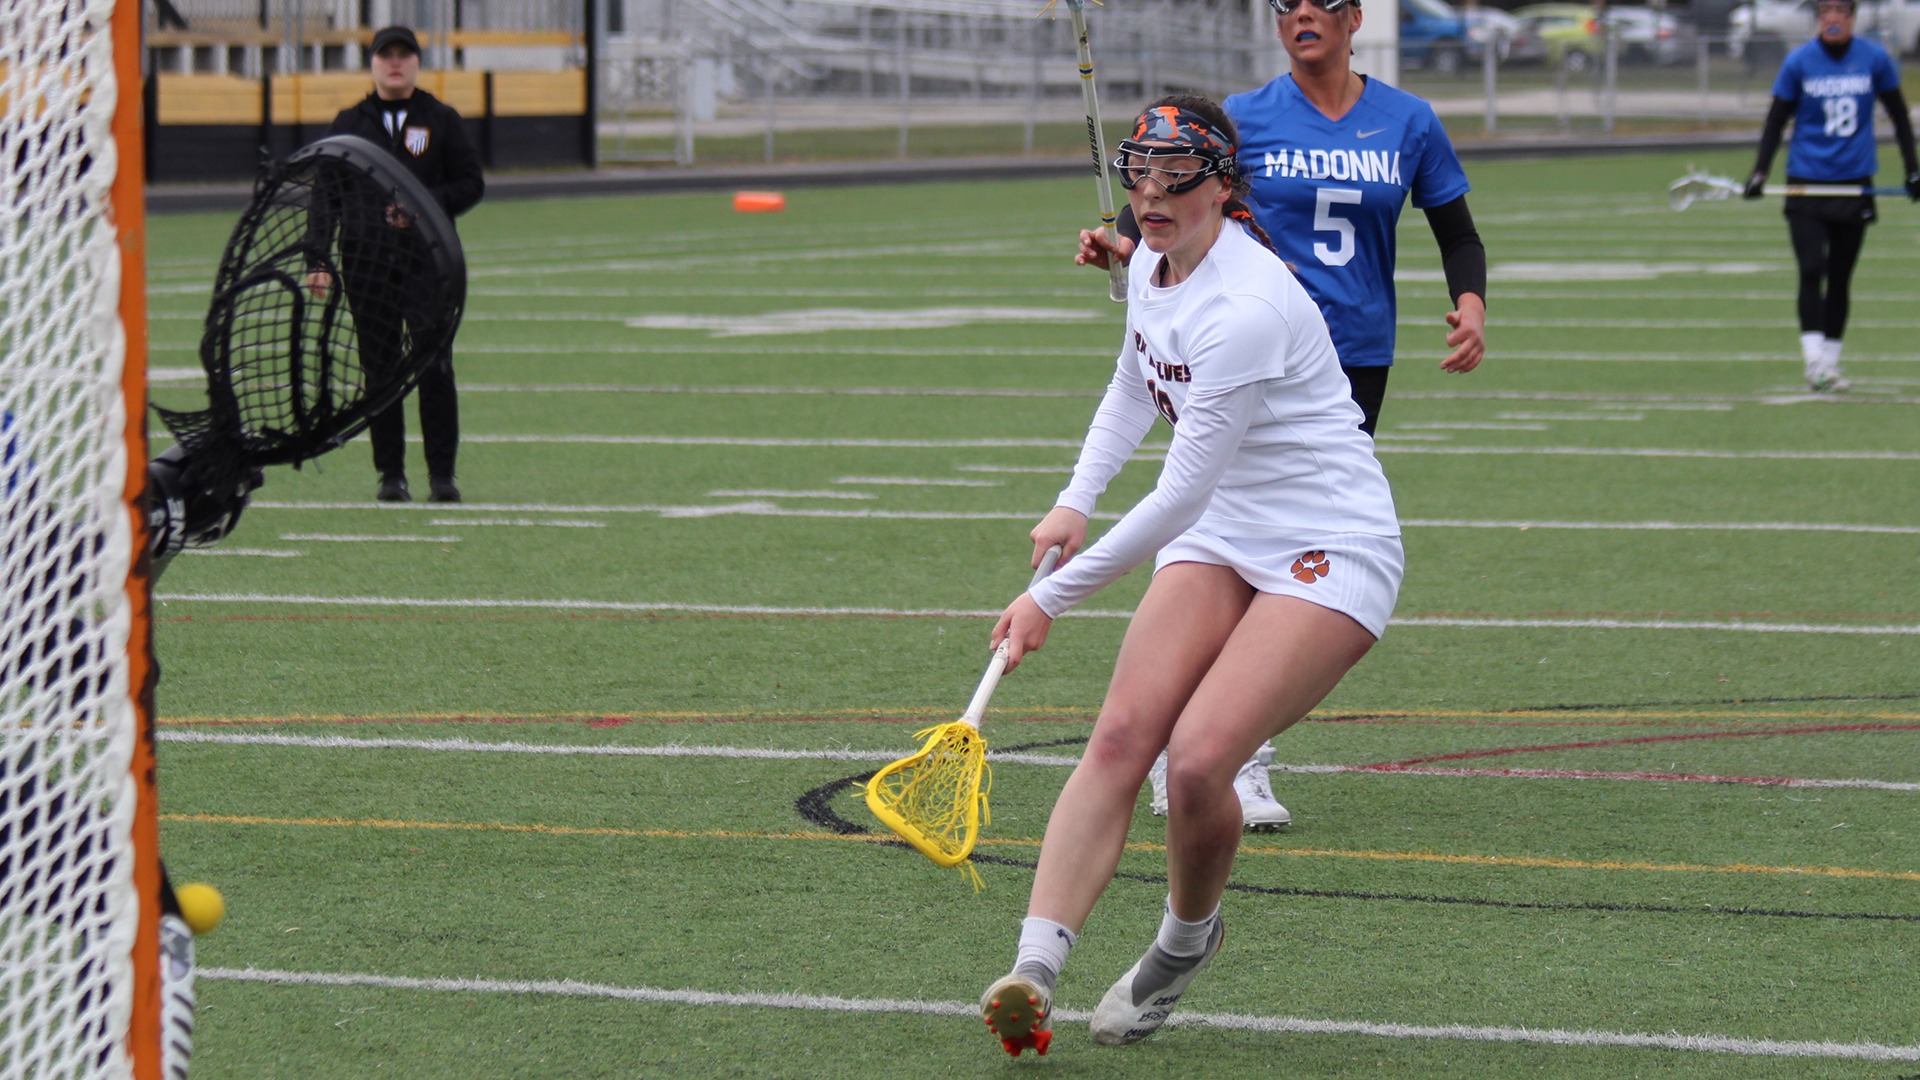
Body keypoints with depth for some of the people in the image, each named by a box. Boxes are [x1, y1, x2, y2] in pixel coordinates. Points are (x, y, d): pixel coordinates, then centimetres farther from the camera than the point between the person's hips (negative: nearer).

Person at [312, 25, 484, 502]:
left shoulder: (442, 120, 7)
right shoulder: (349, 124, 10)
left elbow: (471, 184, 4)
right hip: (368, 266, 1)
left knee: (435, 369, -3)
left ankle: (442, 474, 3)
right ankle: (391, 474, 7)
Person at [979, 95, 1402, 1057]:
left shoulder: (1245, 308, -26)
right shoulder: (1151, 266, 3)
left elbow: (1181, 497, -24)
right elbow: (1133, 387, 26)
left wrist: (1053, 596, -17)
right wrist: (1075, 500, 13)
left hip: (1329, 552, -8)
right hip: (1220, 538, 8)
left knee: (1198, 761, -24)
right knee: (1121, 734, -15)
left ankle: (1186, 936, 6)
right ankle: (1034, 971, -27)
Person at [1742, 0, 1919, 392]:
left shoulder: (1875, 59, 0)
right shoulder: (1799, 62, -4)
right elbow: (1776, 120, 2)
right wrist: (1759, 173, -7)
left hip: (1855, 182, 2)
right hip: (1806, 181, -2)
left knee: (1840, 276, 7)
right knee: (1811, 270, -13)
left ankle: (1830, 360, 17)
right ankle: (1813, 359, -15)